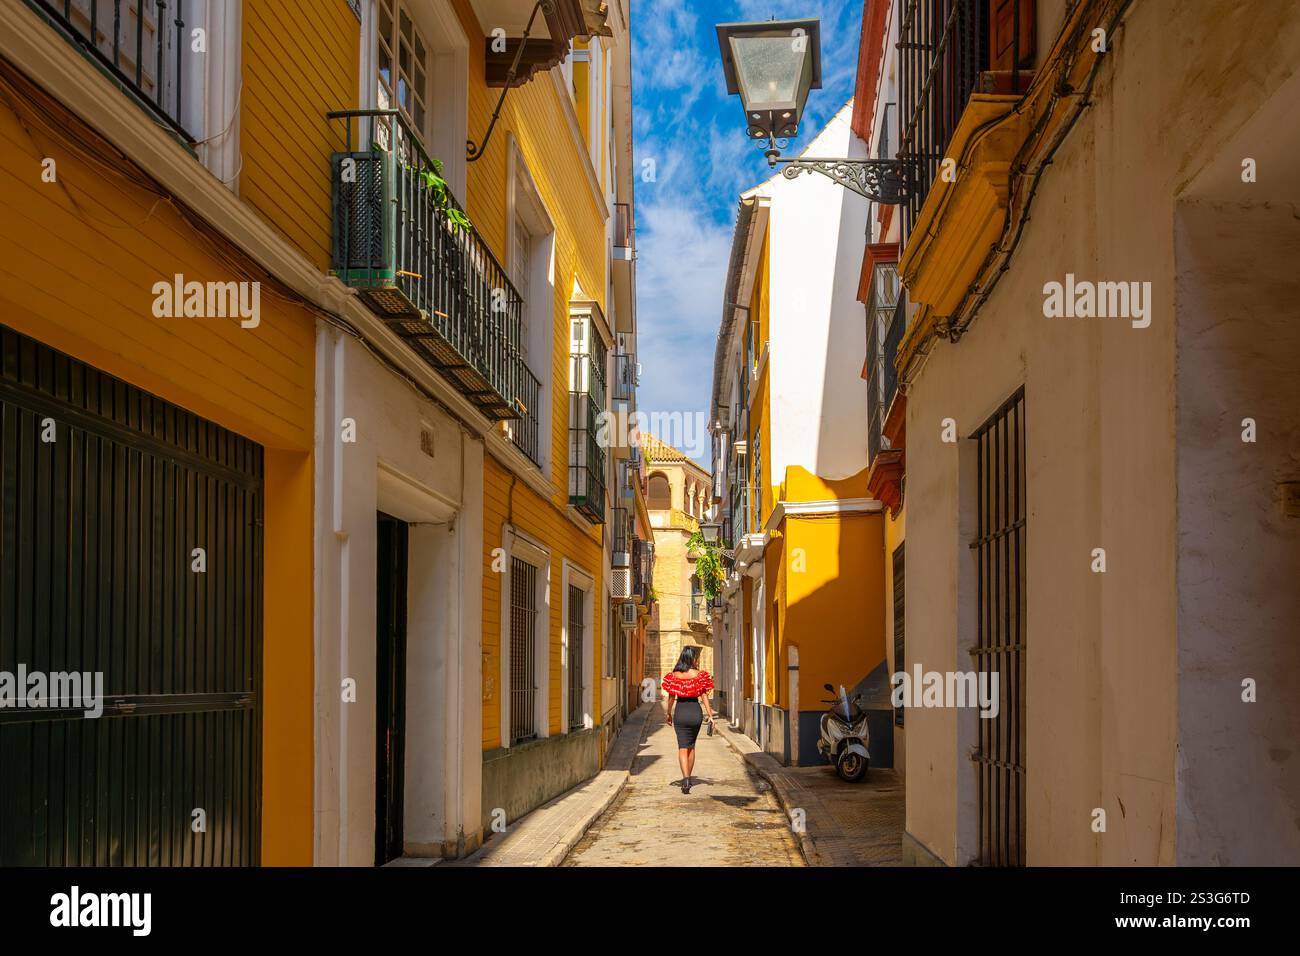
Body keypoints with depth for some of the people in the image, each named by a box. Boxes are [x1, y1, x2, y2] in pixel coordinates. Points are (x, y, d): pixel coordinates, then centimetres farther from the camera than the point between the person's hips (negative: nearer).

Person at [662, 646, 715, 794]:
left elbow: (671, 698, 2)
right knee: (691, 746, 18)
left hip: (680, 711, -1)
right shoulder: (699, 675, -5)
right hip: (696, 711, 1)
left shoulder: (674, 675, -3)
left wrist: (669, 714, 16)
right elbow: (704, 697, -4)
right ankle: (688, 778, 28)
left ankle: (686, 779, -18)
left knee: (683, 747, 0)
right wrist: (710, 716, 1)